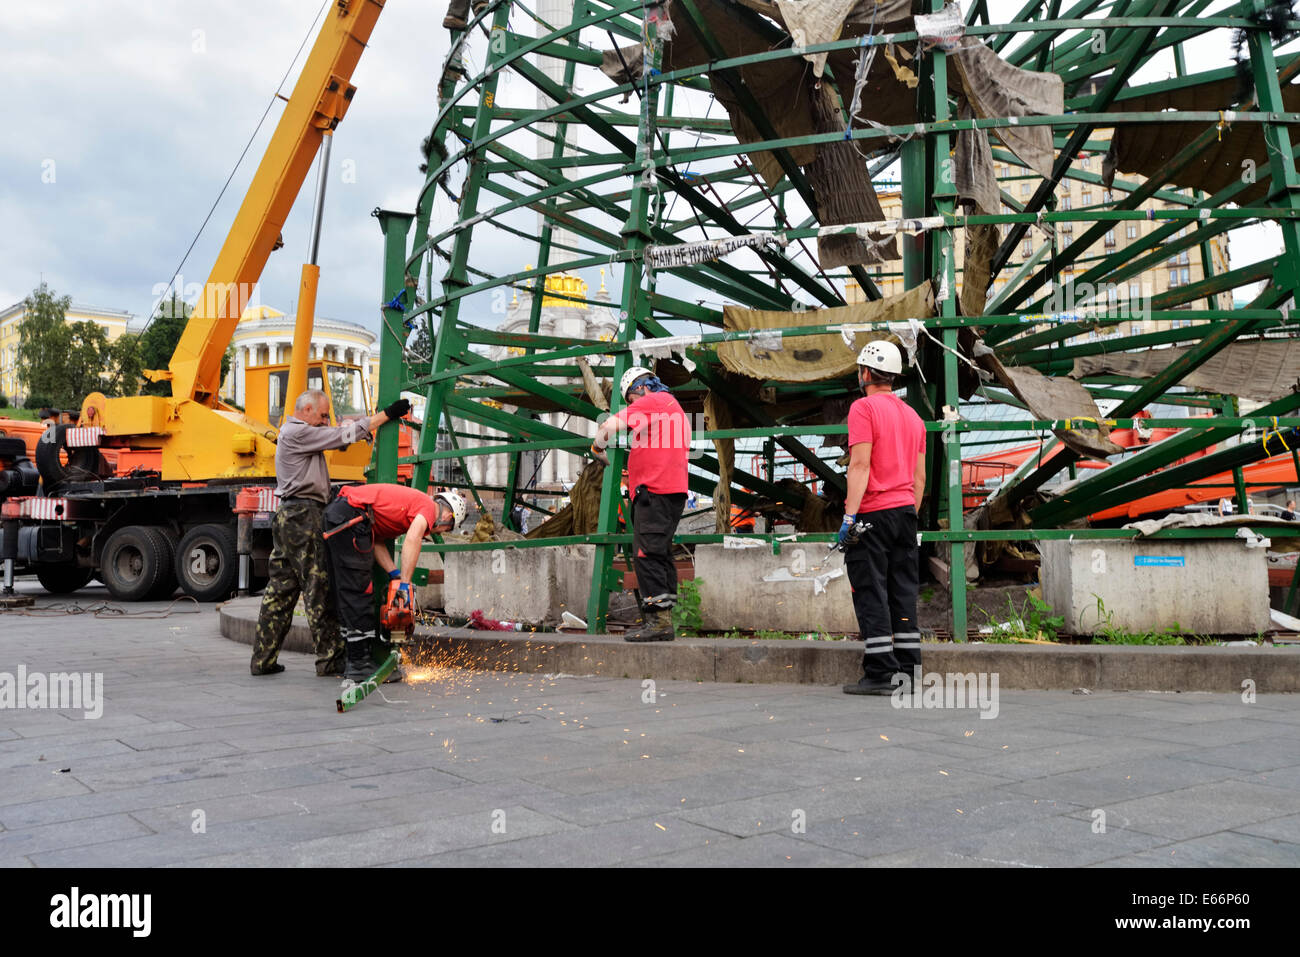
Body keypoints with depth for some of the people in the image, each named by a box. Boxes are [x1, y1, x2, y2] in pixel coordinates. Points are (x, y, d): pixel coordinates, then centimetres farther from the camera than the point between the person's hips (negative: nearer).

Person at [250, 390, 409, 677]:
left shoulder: (293, 433, 22)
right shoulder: (296, 432, -10)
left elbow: (336, 437, 16)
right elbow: (343, 435, -13)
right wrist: (387, 414, -11)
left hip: (288, 514, 10)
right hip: (303, 515, -10)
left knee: (281, 588, 11)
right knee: (319, 589, -7)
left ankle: (263, 660, 13)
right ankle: (331, 661, -4)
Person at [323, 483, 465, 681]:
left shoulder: (412, 500, 27)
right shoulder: (429, 506, 2)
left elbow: (377, 541, 18)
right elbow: (412, 540, -18)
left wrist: (396, 575, 9)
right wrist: (405, 585, -18)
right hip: (351, 516, -10)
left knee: (345, 594, 13)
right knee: (358, 593, -6)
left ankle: (355, 661, 20)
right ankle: (361, 665, -2)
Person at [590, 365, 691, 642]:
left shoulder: (652, 401, -5)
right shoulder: (675, 407, 25)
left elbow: (609, 426, -15)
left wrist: (598, 448, 4)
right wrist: (635, 473, 28)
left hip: (654, 492, -10)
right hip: (675, 491, 10)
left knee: (646, 554, -11)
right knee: (660, 553, 12)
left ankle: (658, 621, -13)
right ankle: (663, 620, 14)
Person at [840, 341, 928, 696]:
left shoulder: (863, 408, -7)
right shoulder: (912, 415, 16)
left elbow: (860, 465, -16)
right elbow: (919, 476, 16)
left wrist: (849, 515, -18)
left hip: (872, 513, -7)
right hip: (905, 510, 7)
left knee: (872, 596, -4)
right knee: (903, 594, 9)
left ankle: (879, 675, -5)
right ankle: (908, 672, 11)